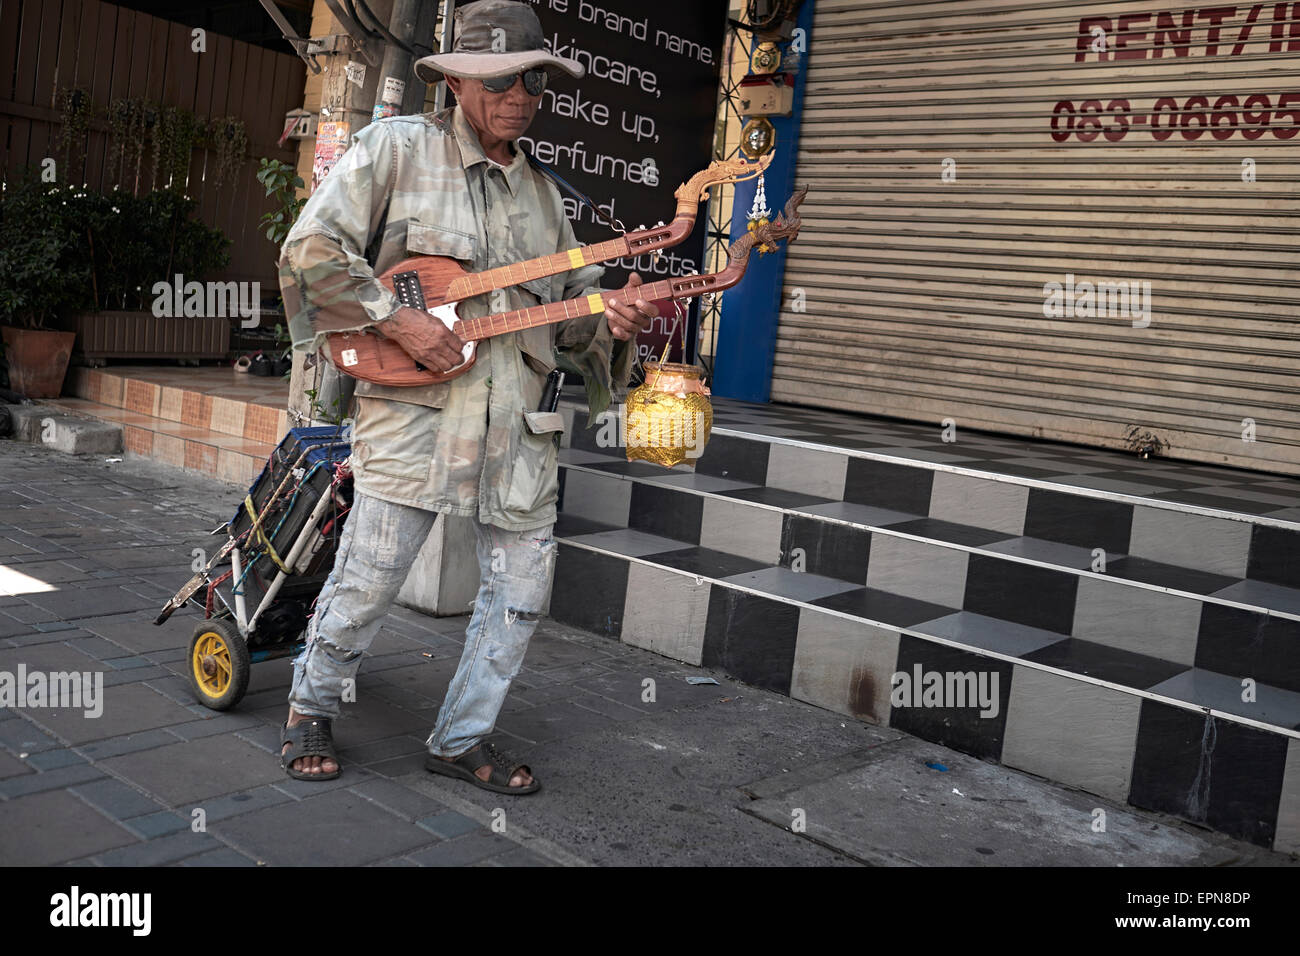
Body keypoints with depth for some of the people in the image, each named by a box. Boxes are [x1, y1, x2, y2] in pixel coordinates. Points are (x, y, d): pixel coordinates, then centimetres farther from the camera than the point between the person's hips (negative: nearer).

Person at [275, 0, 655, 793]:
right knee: (369, 580, -2)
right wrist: (396, 319, -13)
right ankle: (311, 712, 26)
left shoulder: (540, 189, 18)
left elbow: (571, 302, 20)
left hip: (519, 422, 6)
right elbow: (311, 249, -5)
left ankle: (463, 739, 24)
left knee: (522, 589, 6)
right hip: (413, 410, -5)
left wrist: (614, 317, -2)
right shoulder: (397, 147, 2)